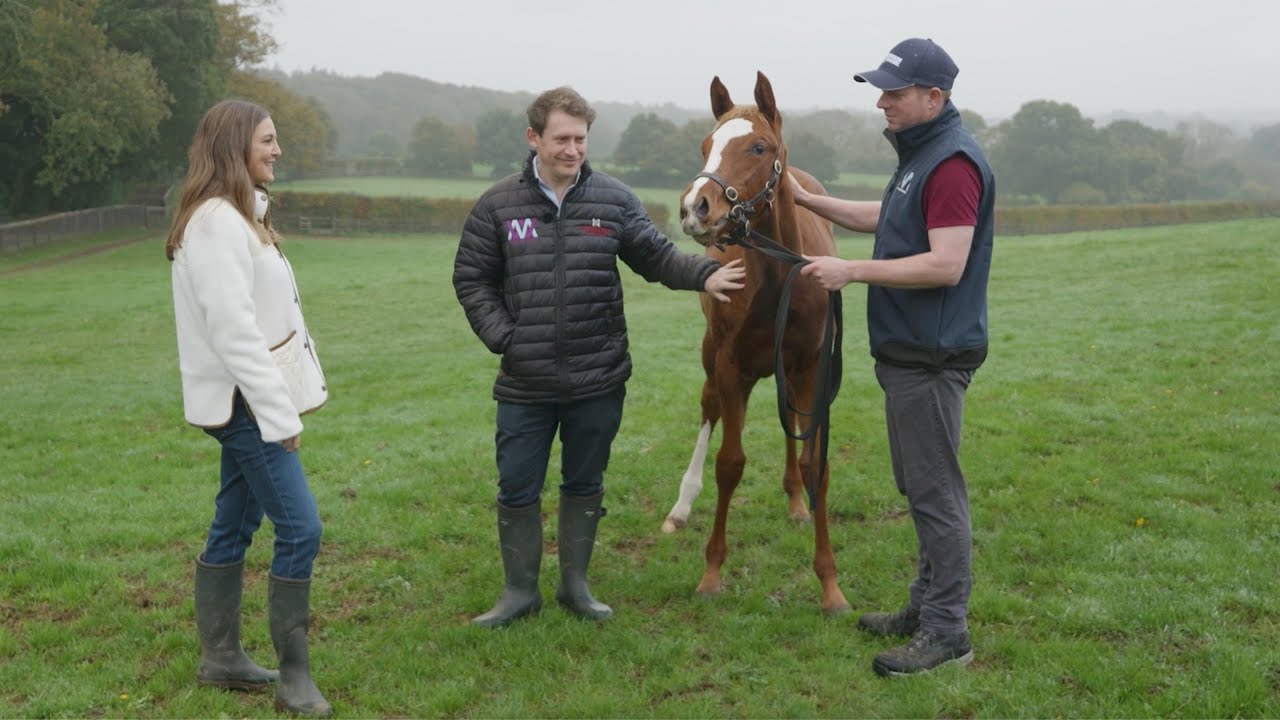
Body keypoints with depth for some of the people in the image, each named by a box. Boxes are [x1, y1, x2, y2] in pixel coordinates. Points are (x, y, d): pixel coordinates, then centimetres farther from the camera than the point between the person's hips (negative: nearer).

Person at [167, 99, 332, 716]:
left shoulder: (239, 215, 15)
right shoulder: (217, 222, -17)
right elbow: (232, 329, -23)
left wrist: (277, 400, 14)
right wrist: (278, 412, -21)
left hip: (244, 401, 10)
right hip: (243, 401, -10)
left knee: (234, 527, 15)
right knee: (300, 529, -9)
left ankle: (220, 657, 25)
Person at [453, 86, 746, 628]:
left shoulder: (614, 200, 0)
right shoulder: (498, 205, -2)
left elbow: (657, 257, 4)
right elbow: (471, 280, 4)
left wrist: (705, 275, -16)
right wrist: (502, 338, -8)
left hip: (598, 380, 1)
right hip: (525, 382, -1)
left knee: (585, 485, 15)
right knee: (517, 489, 7)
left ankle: (575, 584, 31)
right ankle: (520, 590, 25)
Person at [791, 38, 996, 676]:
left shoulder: (953, 163, -20)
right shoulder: (918, 153, 14)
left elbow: (946, 265, -27)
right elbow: (885, 219, 28)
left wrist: (851, 271, -24)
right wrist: (807, 200, 20)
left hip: (931, 357, -11)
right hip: (907, 352, 11)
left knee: (935, 491, -5)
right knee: (918, 485, 17)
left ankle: (947, 631, 3)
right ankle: (927, 605, 28)